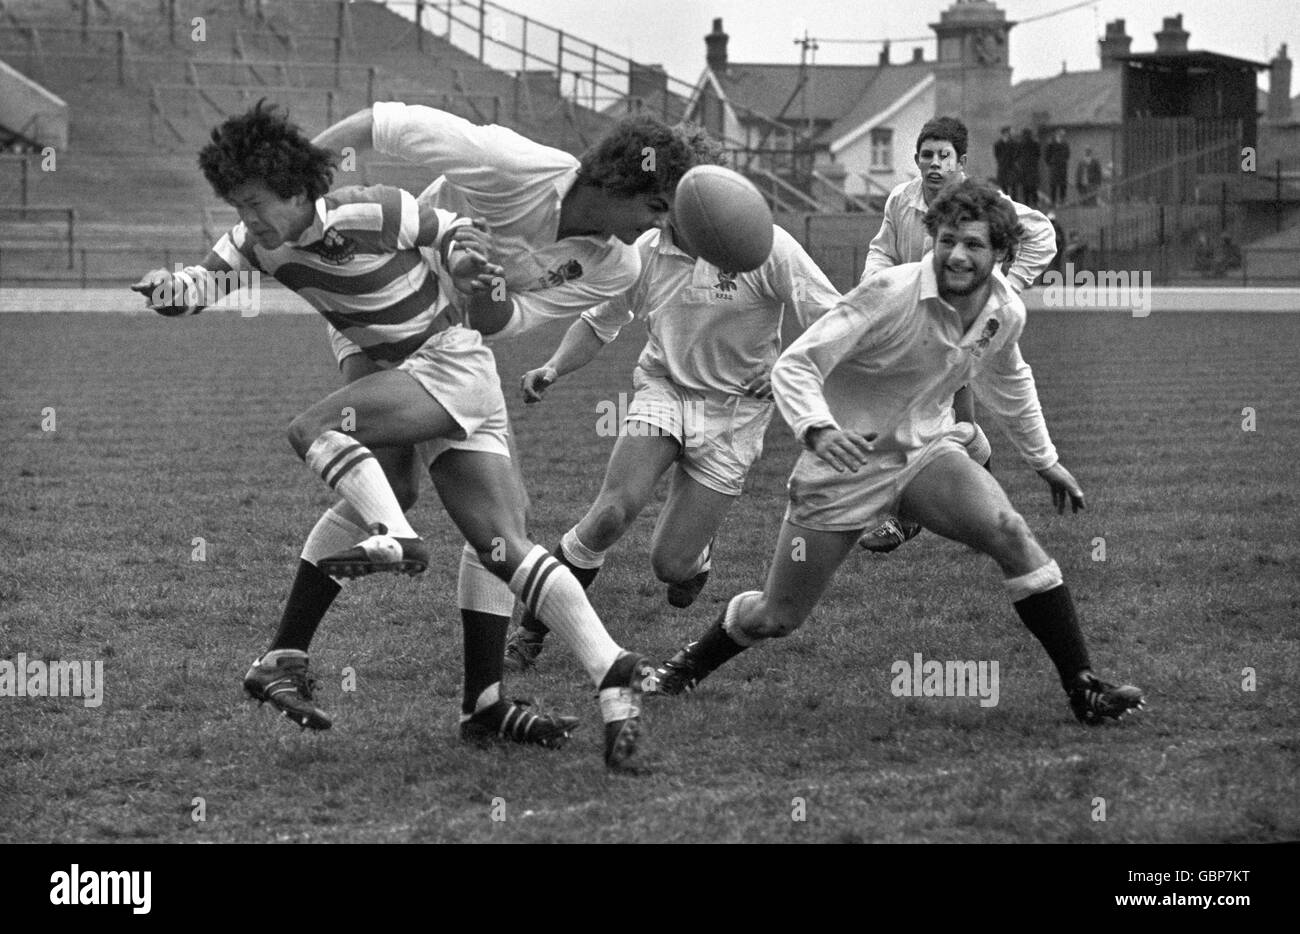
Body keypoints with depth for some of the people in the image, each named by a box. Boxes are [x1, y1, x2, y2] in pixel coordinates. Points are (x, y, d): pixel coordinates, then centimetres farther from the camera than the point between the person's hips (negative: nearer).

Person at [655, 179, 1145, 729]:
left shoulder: (1006, 312, -4)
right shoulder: (891, 296, -24)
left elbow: (1007, 381, 20)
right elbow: (794, 364, -25)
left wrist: (1044, 460, 28)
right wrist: (818, 429, -43)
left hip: (928, 448, 4)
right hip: (845, 458, -4)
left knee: (1010, 534, -24)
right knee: (776, 618, 2)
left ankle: (1083, 689, -17)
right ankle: (689, 667, 36)